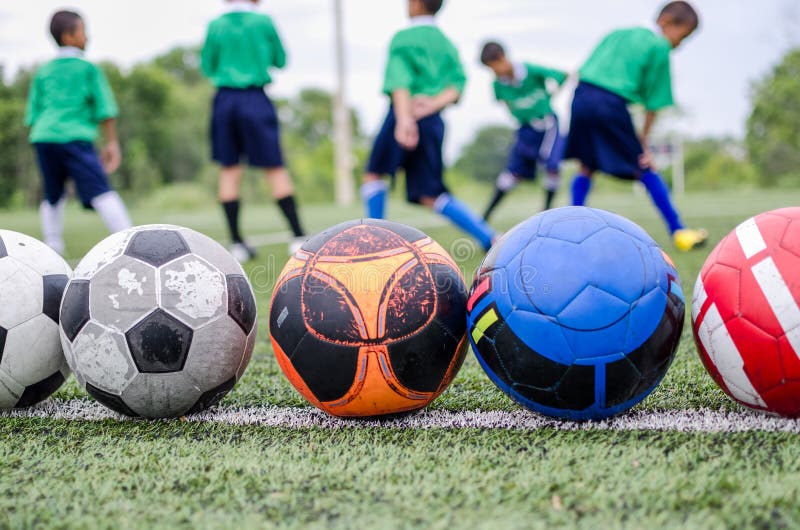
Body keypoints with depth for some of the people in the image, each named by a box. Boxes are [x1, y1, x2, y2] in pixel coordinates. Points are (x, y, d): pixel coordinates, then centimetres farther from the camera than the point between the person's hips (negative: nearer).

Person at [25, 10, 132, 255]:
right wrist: (112, 143, 6)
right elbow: (104, 109, 1)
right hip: (75, 138, -5)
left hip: (43, 137, 5)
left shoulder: (43, 72, 19)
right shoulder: (88, 68, 6)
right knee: (102, 193, -12)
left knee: (53, 197, 19)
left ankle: (52, 251, 19)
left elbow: (33, 115, 19)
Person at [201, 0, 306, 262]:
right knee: (275, 169, -1)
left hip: (225, 100, 2)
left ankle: (236, 242, 6)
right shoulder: (264, 22, -1)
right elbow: (280, 61, 9)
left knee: (230, 170, 8)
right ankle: (298, 237, -5)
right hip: (255, 100, -2)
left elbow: (207, 67, 10)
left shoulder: (216, 26, 3)